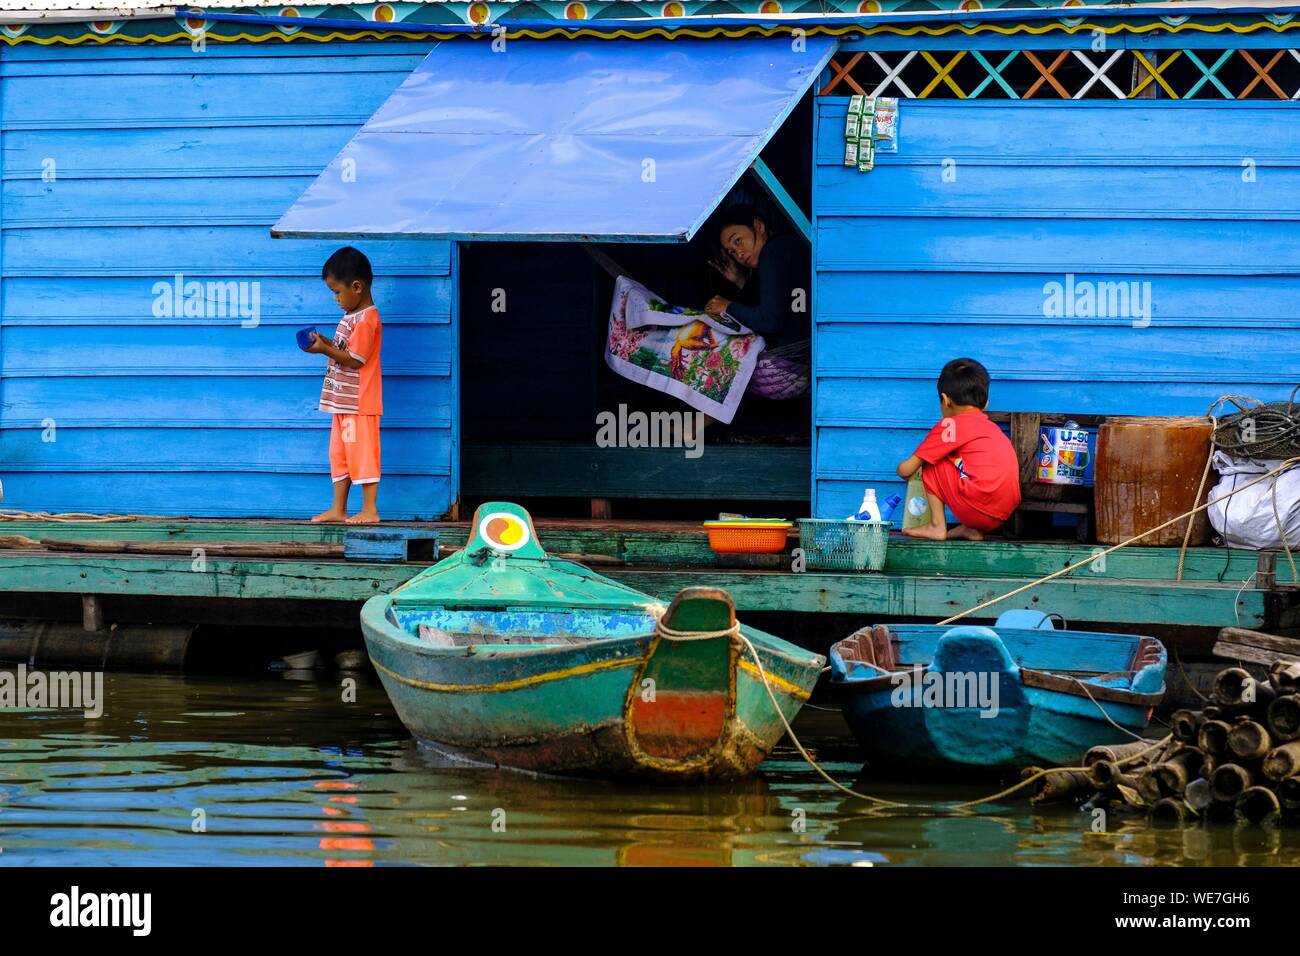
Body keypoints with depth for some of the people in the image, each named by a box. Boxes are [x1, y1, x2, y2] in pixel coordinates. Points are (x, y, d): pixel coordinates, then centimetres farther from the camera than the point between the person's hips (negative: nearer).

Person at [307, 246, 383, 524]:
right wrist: (326, 343, 4)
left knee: (361, 453, -5)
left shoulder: (366, 320, -18)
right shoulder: (352, 315, 14)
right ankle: (338, 509, 18)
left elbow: (355, 360, -20)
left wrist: (325, 350, -21)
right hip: (344, 401, 10)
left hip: (359, 404, -10)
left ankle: (369, 510, 0)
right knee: (339, 454, 13)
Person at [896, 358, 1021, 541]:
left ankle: (937, 527, 7)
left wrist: (903, 467, 31)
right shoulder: (992, 428, 23)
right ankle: (972, 530, 14)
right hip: (1003, 516, 7)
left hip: (977, 508, -7)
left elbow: (906, 470, 6)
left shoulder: (951, 425, 2)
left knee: (931, 464, 10)